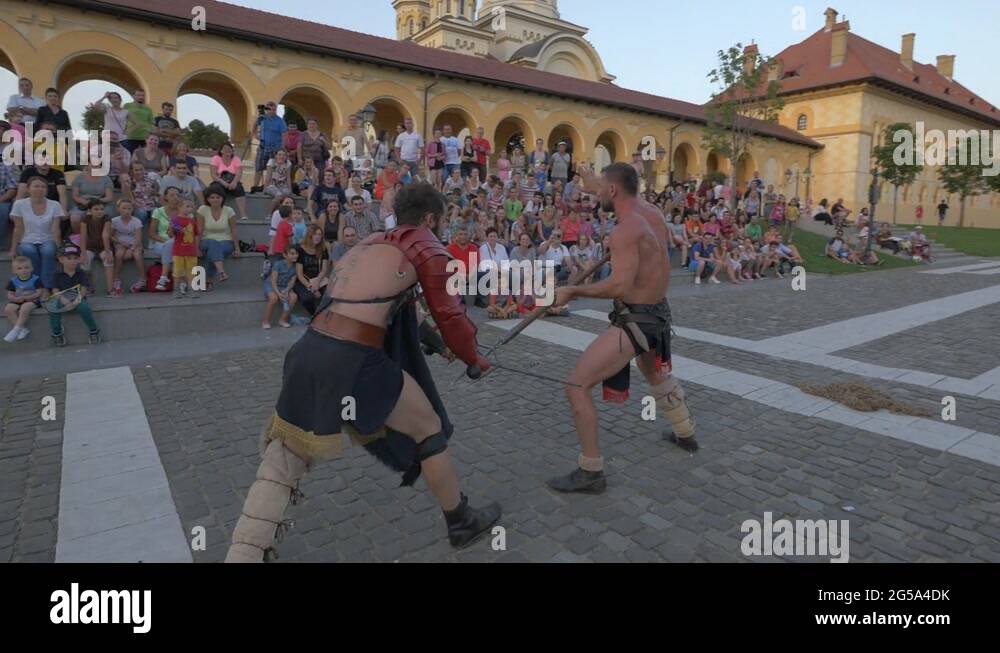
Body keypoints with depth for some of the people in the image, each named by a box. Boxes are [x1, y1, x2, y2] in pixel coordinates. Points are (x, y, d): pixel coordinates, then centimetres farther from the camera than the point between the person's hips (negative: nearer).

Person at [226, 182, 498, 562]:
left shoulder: (370, 245, 24)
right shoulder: (425, 248, 5)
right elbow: (449, 316, 4)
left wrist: (428, 338, 41)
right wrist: (473, 360, 20)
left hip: (309, 352, 7)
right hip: (353, 363, -6)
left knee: (284, 457, 20)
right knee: (430, 431, 14)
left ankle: (244, 553, 22)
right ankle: (462, 523, 31)